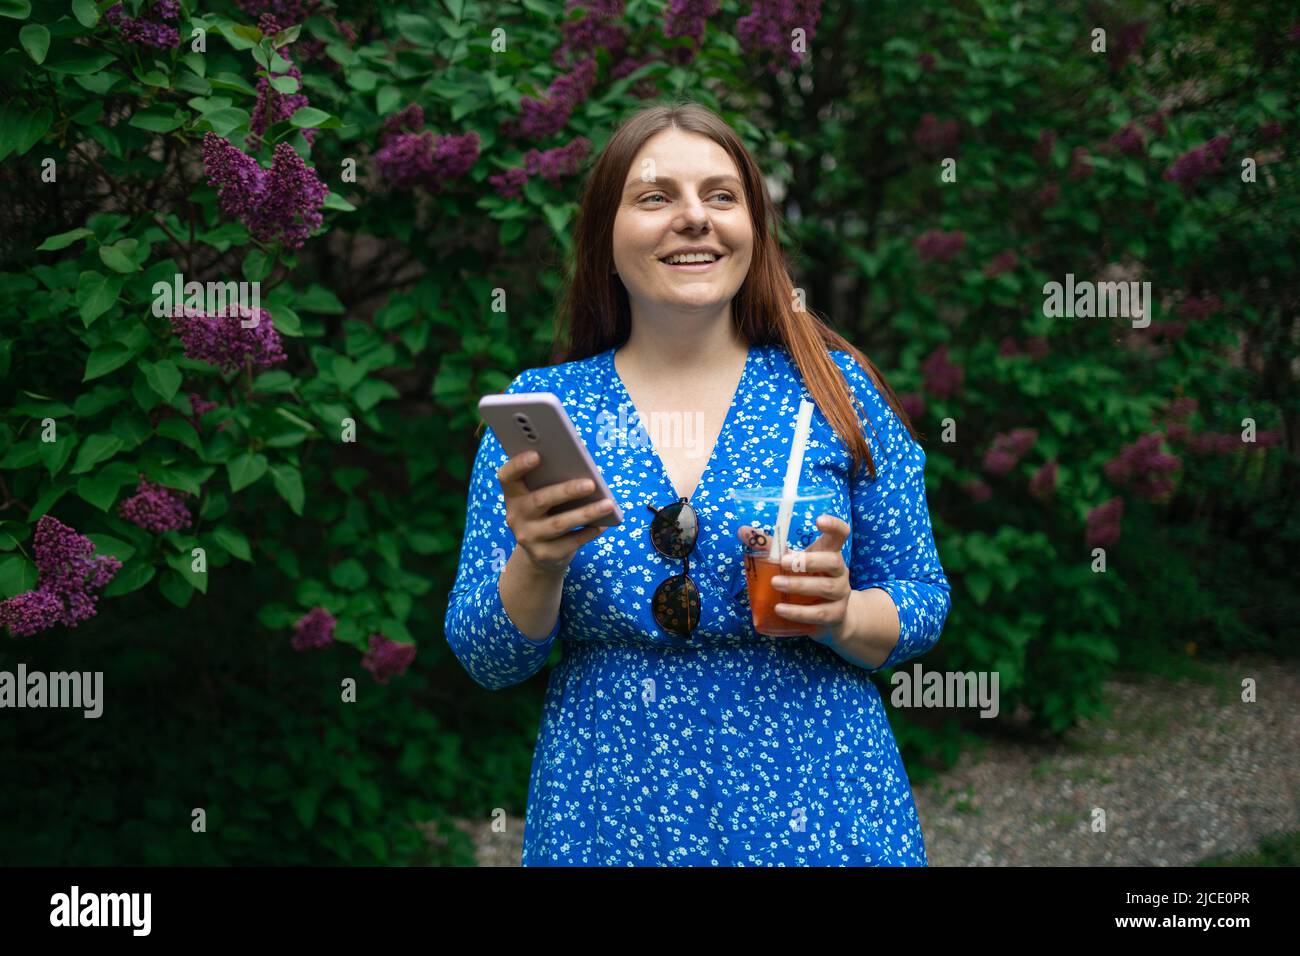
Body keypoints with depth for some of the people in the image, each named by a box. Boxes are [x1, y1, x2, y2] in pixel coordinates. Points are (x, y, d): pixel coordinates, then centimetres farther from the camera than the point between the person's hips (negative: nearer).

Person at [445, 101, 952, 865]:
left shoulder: (836, 390, -1)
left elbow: (923, 607, 2)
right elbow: (486, 659, 0)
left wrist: (841, 616, -18)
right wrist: (537, 565, -19)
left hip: (813, 809, 0)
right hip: (608, 818, 0)